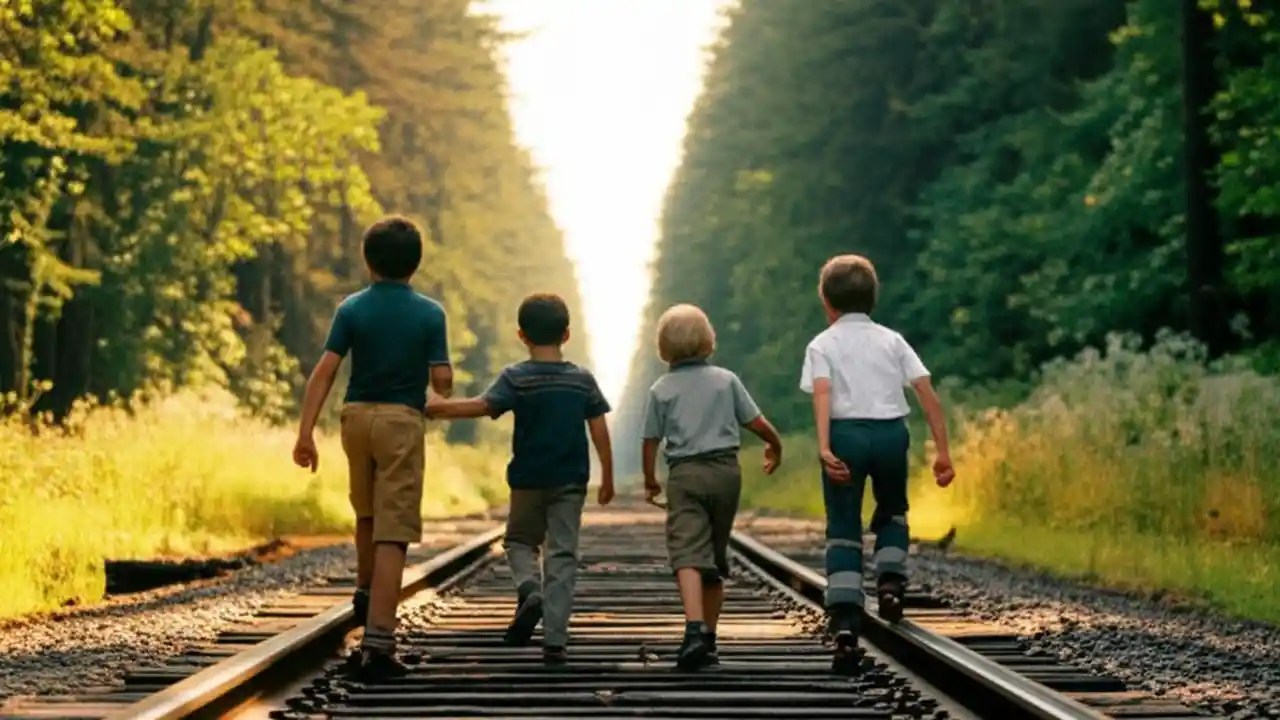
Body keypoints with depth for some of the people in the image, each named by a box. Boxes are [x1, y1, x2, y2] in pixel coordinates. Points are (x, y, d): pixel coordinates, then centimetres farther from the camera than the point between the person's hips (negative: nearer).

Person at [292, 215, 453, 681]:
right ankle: (377, 643, -12)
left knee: (367, 514, 30)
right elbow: (442, 380, -7)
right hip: (402, 420, -3)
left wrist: (305, 433, -8)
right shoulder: (430, 314, -3)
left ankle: (365, 593, 45)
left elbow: (325, 370, -7)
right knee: (392, 534, -5)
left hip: (357, 415, 3)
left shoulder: (352, 309, 1)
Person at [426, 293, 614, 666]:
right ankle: (554, 640, -2)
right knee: (562, 555, 4)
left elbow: (483, 406, -23)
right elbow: (600, 431, 2)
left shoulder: (516, 378, -7)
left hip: (528, 480, -1)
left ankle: (529, 590, -12)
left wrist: (439, 408, -18)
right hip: (570, 481, 1)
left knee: (519, 541, 19)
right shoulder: (582, 380, 2)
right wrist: (607, 478, 11)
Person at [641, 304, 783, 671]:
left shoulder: (661, 390, 3)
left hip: (685, 474, -2)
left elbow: (650, 440, 5)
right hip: (725, 470, 2)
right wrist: (775, 446, 26)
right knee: (716, 556, 14)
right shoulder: (725, 380, 6)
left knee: (688, 555, -13)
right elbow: (756, 422, 6)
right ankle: (708, 637, 19)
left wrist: (650, 480, 21)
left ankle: (695, 629, -34)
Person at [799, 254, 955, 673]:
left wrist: (824, 448, -23)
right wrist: (942, 451, 4)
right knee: (893, 511, 29)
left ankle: (845, 626, -7)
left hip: (846, 433, -2)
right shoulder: (891, 340, 15)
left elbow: (822, 393, -11)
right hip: (891, 432, 2)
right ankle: (890, 578, 5)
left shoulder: (823, 345, 8)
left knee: (843, 530, 5)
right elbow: (927, 393, 5)